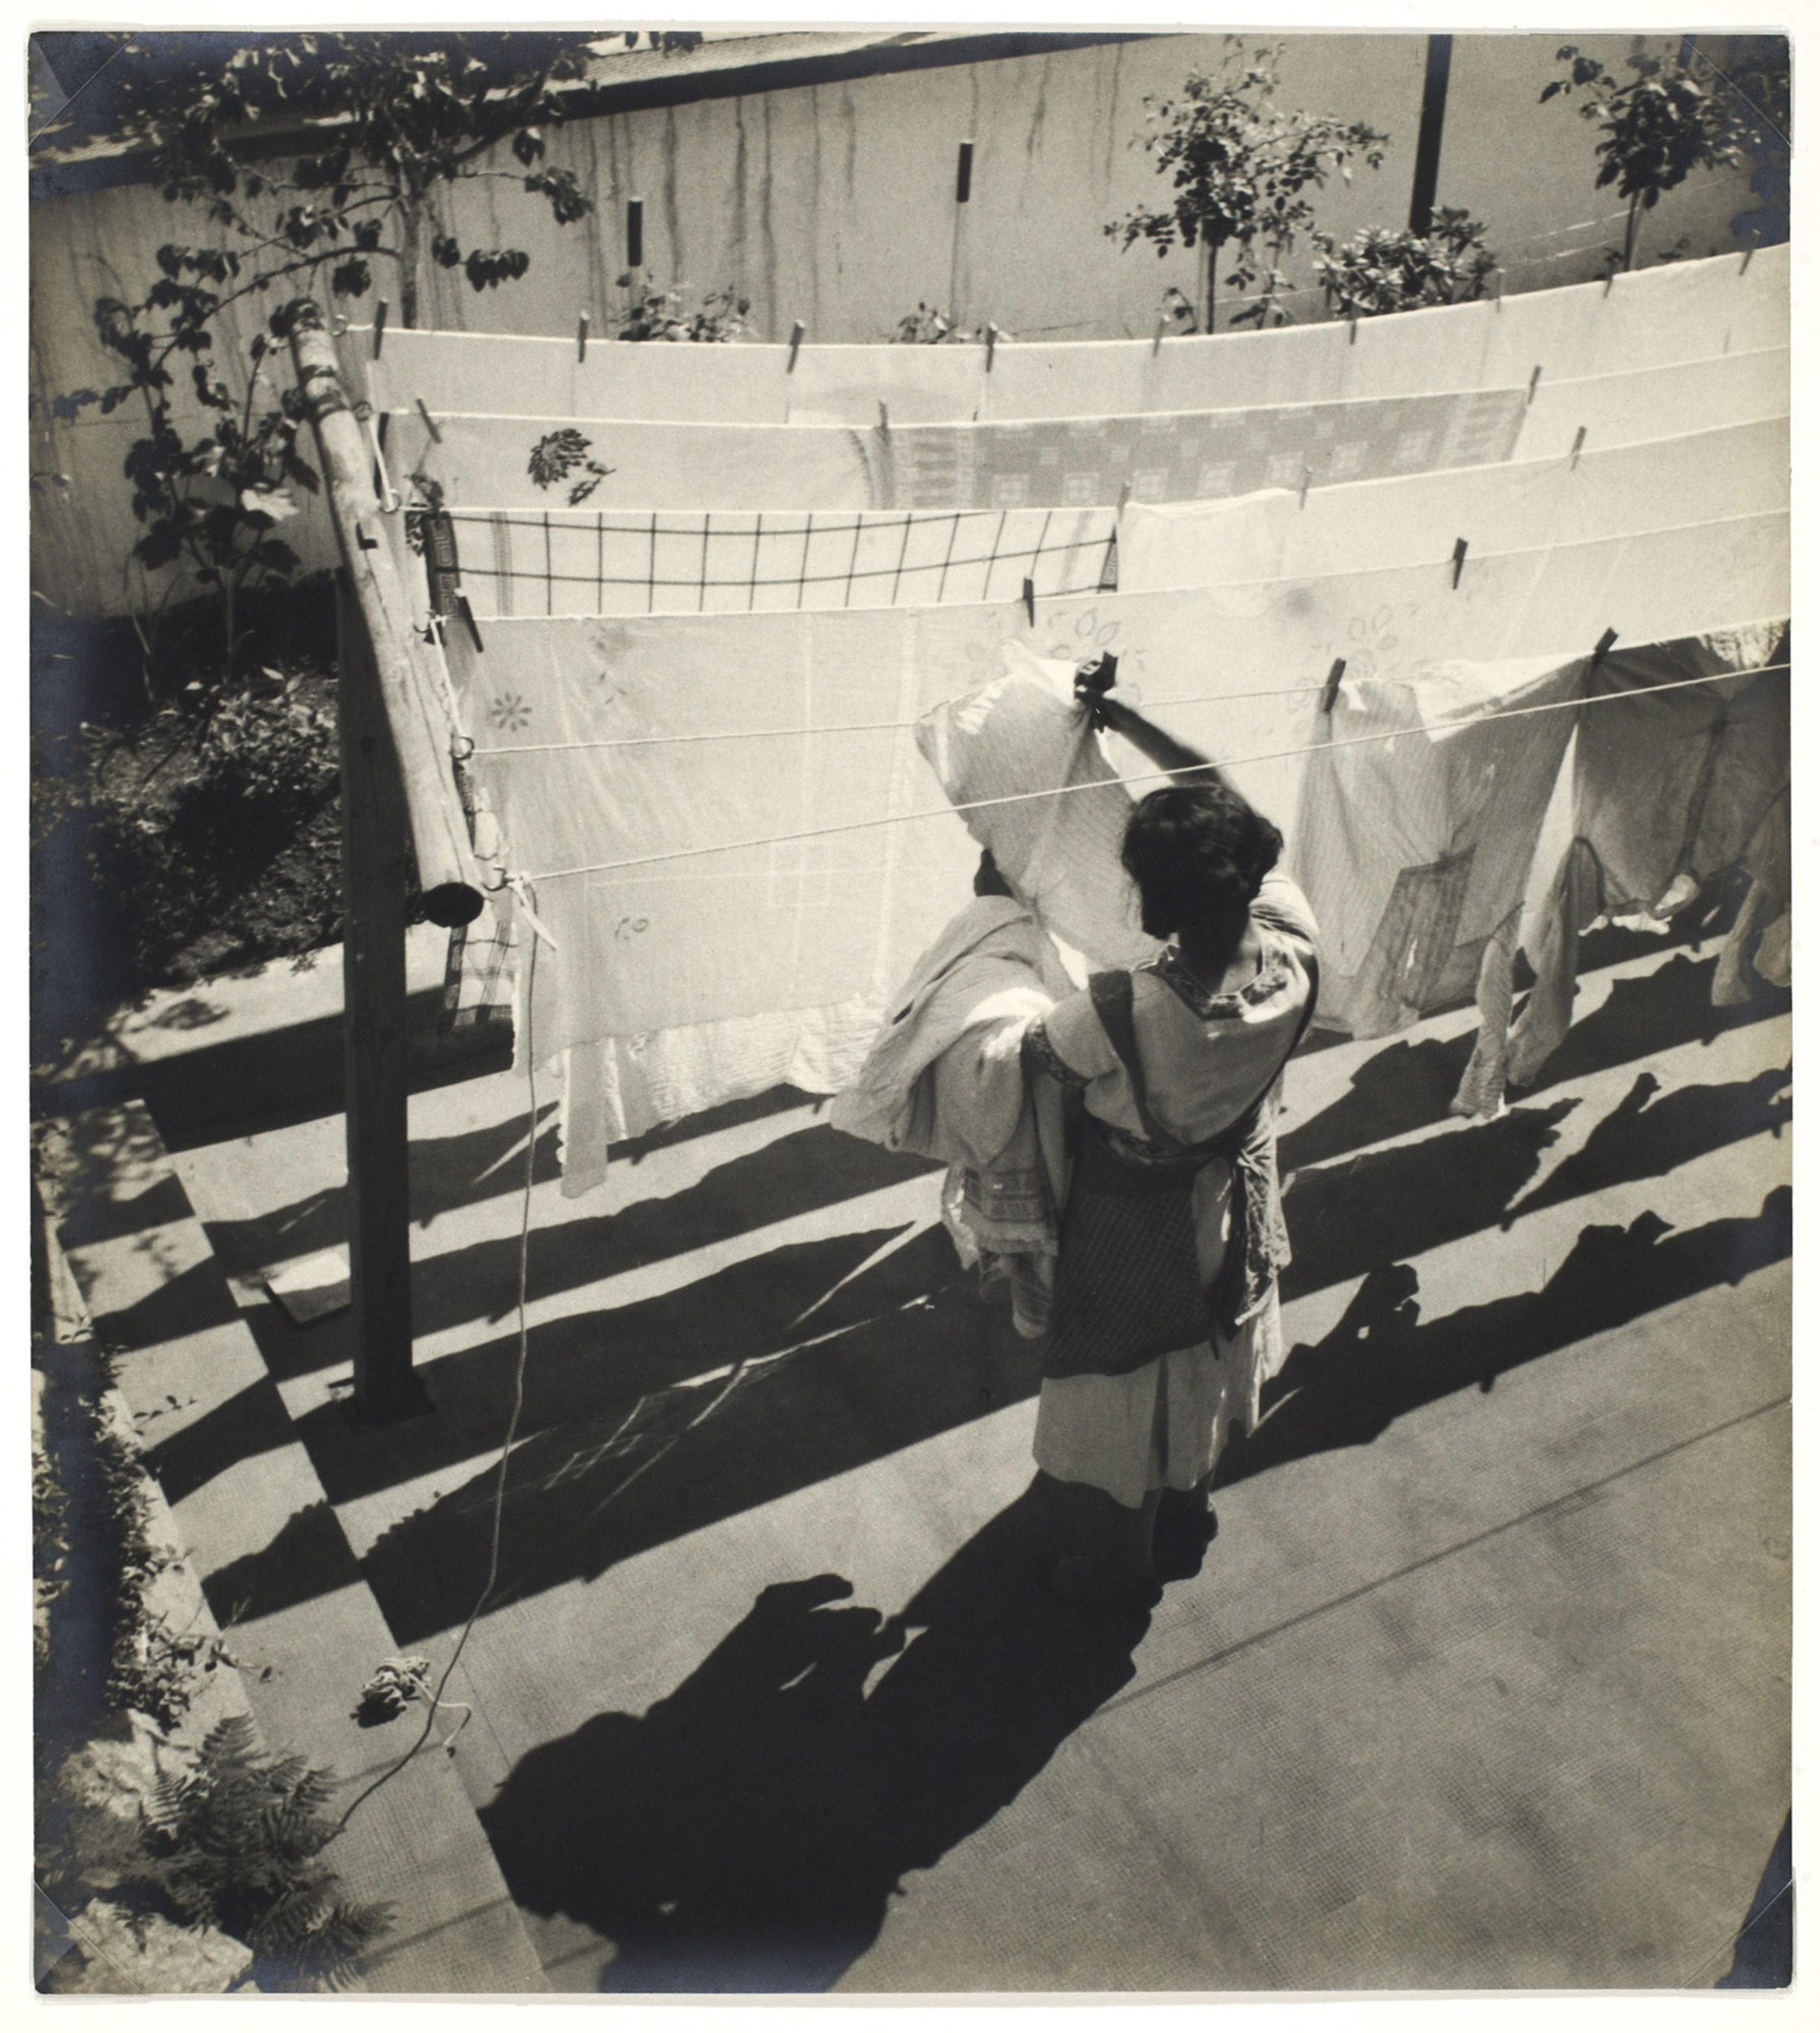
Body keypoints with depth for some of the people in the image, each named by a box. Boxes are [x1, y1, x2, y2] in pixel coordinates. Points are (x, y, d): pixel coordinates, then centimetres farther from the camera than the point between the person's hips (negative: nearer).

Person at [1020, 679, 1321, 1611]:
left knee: (1126, 1397, 21)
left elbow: (1032, 1054, -18)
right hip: (1234, 1196, 5)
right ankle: (1195, 1489, 59)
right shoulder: (1291, 950, -28)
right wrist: (1123, 719, -9)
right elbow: (1222, 796, -13)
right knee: (1208, 1354, 32)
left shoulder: (1120, 1013, -42)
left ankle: (1125, 1567, 44)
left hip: (1138, 1228, -5)